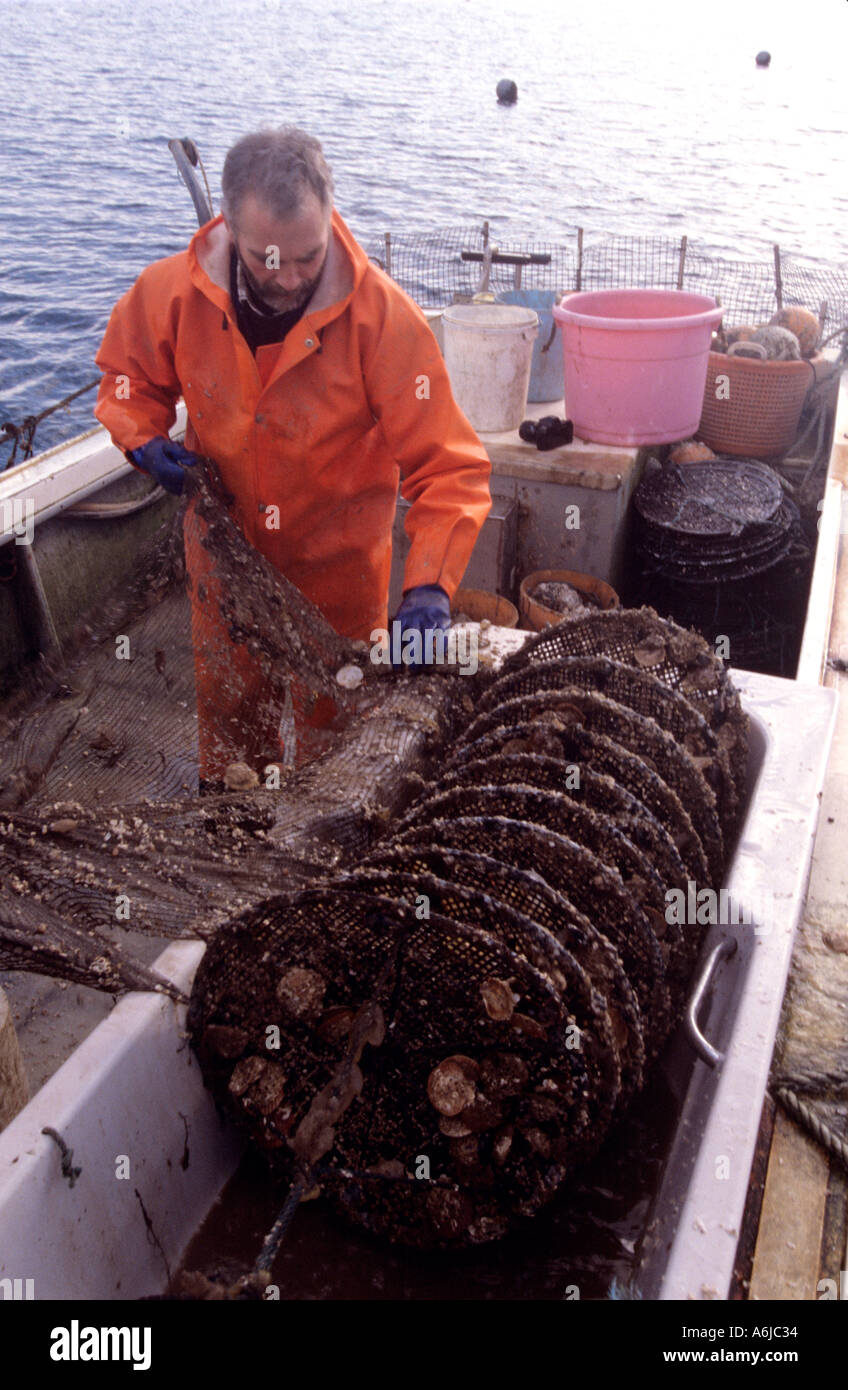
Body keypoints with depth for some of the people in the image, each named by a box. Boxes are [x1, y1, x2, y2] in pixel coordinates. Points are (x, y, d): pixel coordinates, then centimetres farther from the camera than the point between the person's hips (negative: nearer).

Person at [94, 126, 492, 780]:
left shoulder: (382, 315, -25)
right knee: (226, 706, 22)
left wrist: (429, 584, -39)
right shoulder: (173, 291, -16)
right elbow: (128, 373, 5)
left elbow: (448, 467, -27)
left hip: (338, 567, -2)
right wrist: (145, 438, -16)